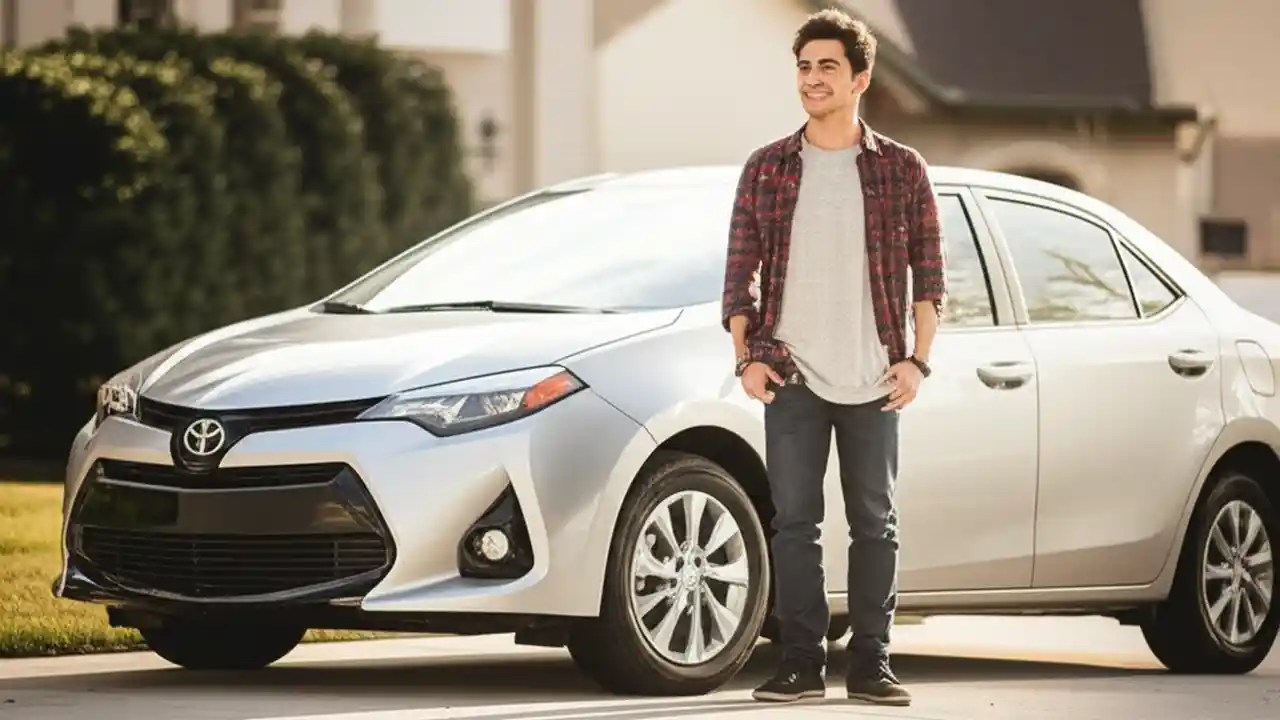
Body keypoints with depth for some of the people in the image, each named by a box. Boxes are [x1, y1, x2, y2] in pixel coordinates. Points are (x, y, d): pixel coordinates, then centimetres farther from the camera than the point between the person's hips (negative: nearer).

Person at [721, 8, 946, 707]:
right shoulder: (766, 169, 8)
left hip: (873, 379, -1)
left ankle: (870, 663, 8)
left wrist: (917, 360, -4)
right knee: (793, 521, -1)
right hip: (792, 376, 1)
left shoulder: (901, 169, 5)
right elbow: (739, 271, 8)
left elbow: (928, 273, 5)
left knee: (874, 522, 3)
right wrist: (747, 356, -2)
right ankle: (800, 662, 3)